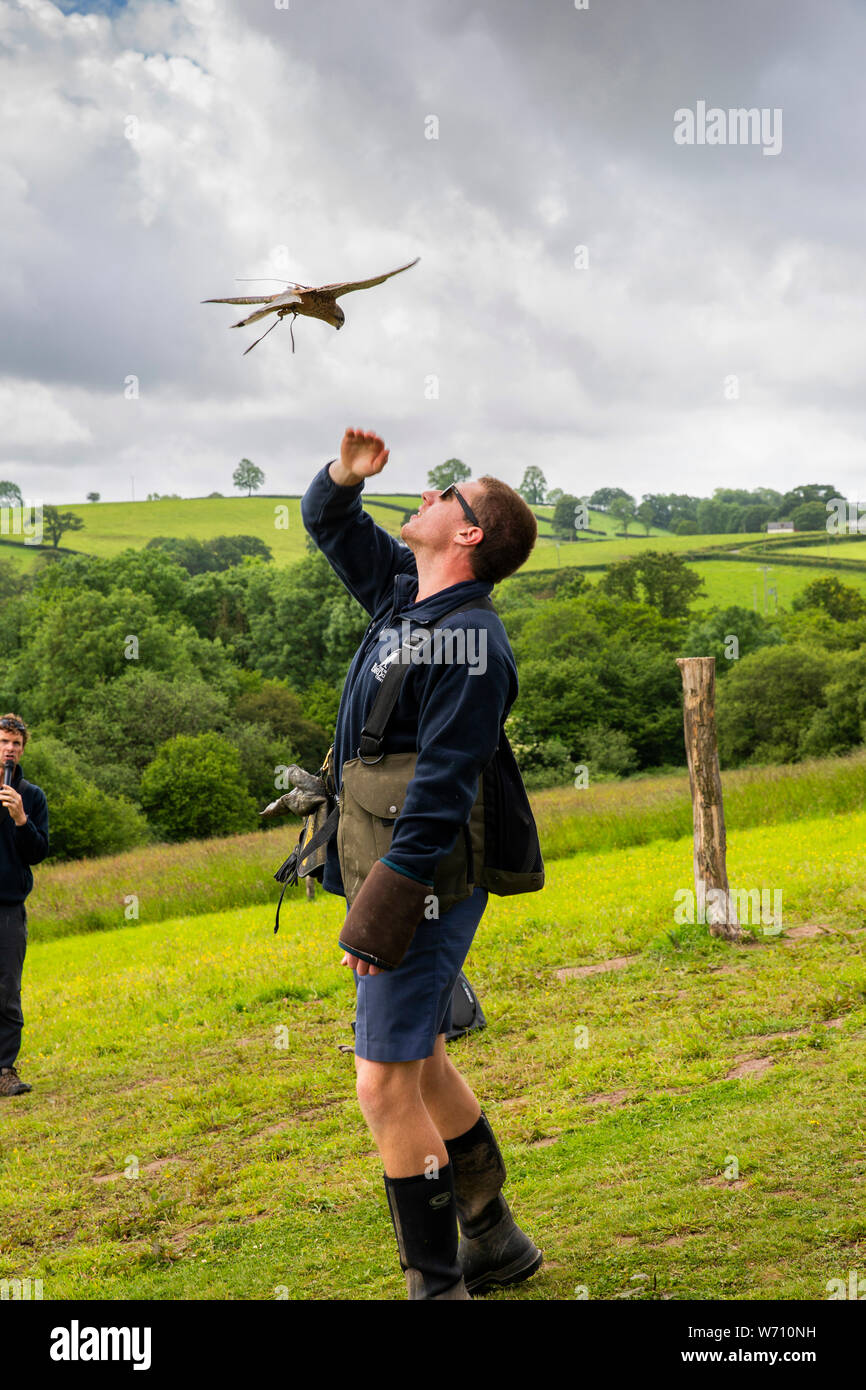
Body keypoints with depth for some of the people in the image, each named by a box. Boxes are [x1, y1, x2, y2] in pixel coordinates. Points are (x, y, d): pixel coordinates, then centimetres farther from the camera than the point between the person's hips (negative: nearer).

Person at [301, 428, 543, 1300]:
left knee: (386, 1091, -8)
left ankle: (437, 1285, 3)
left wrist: (378, 920, -25)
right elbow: (329, 526, 24)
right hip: (396, 869, 10)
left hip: (425, 884, -10)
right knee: (422, 1067, 20)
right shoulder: (403, 592, 10)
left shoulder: (468, 644, -18)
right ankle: (493, 1243, 34)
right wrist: (346, 474, 1)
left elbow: (441, 793, -24)